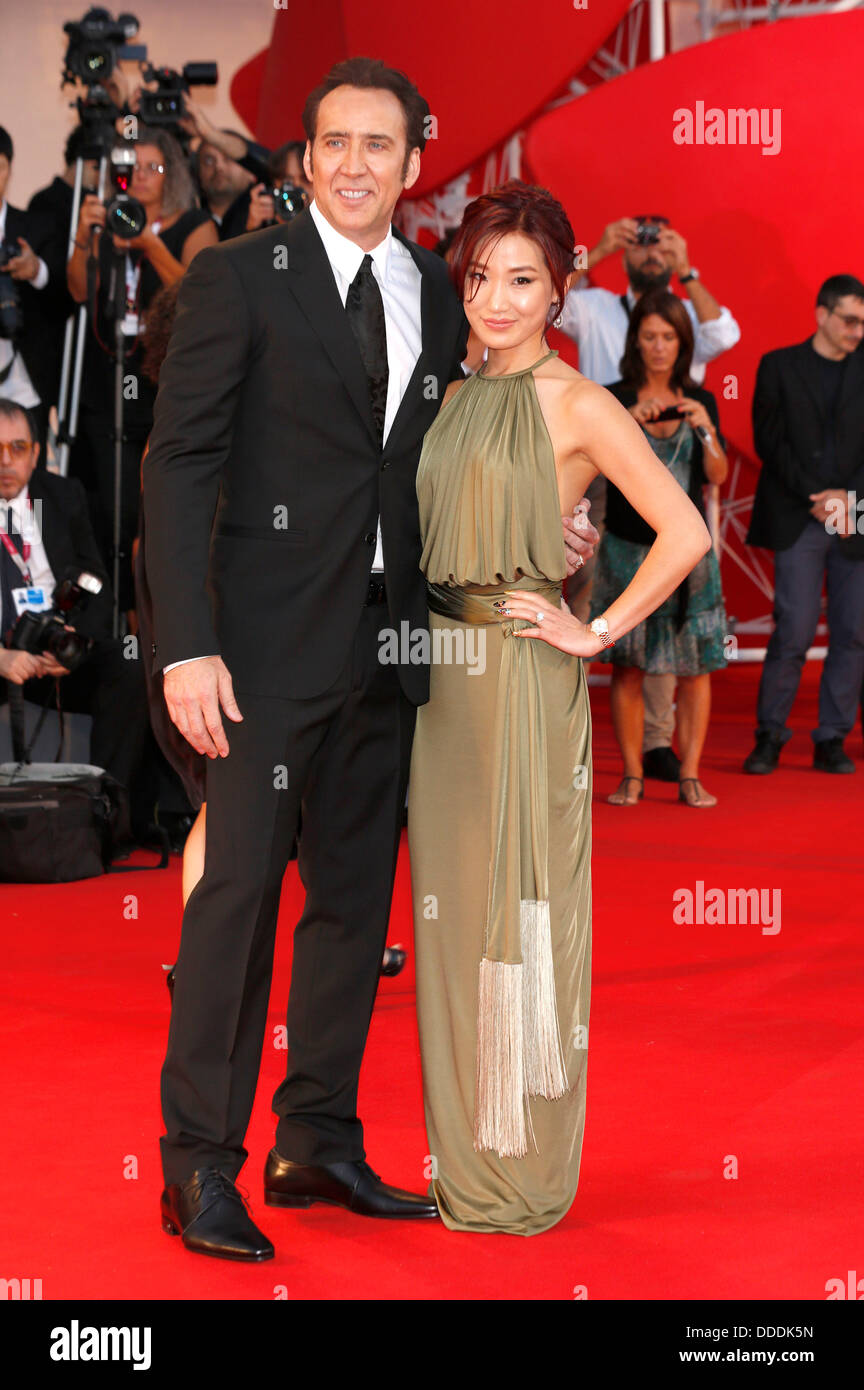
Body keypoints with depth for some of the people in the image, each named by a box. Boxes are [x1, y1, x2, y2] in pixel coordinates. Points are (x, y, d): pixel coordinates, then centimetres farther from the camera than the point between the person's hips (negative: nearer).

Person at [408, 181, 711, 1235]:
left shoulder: (575, 405, -8)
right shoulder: (455, 396, 11)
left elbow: (686, 534, -14)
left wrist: (596, 632, -10)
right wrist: (421, 649, 11)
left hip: (523, 676, -7)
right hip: (442, 672, 7)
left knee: (520, 904, -1)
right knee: (450, 903, 10)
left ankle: (525, 1172, 9)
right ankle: (463, 1159, 20)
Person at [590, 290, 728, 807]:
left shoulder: (699, 401, 8)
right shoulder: (615, 398, 2)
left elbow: (718, 476, -1)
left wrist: (706, 428, -17)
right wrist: (633, 417, -27)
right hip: (627, 546, -1)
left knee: (695, 662, -2)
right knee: (627, 665, -2)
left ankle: (690, 777, 3)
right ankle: (632, 777, 5)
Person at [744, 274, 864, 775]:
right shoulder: (779, 366, 6)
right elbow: (770, 441, -1)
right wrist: (815, 499, -10)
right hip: (798, 521, -2)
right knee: (794, 630, -9)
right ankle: (770, 735, 3)